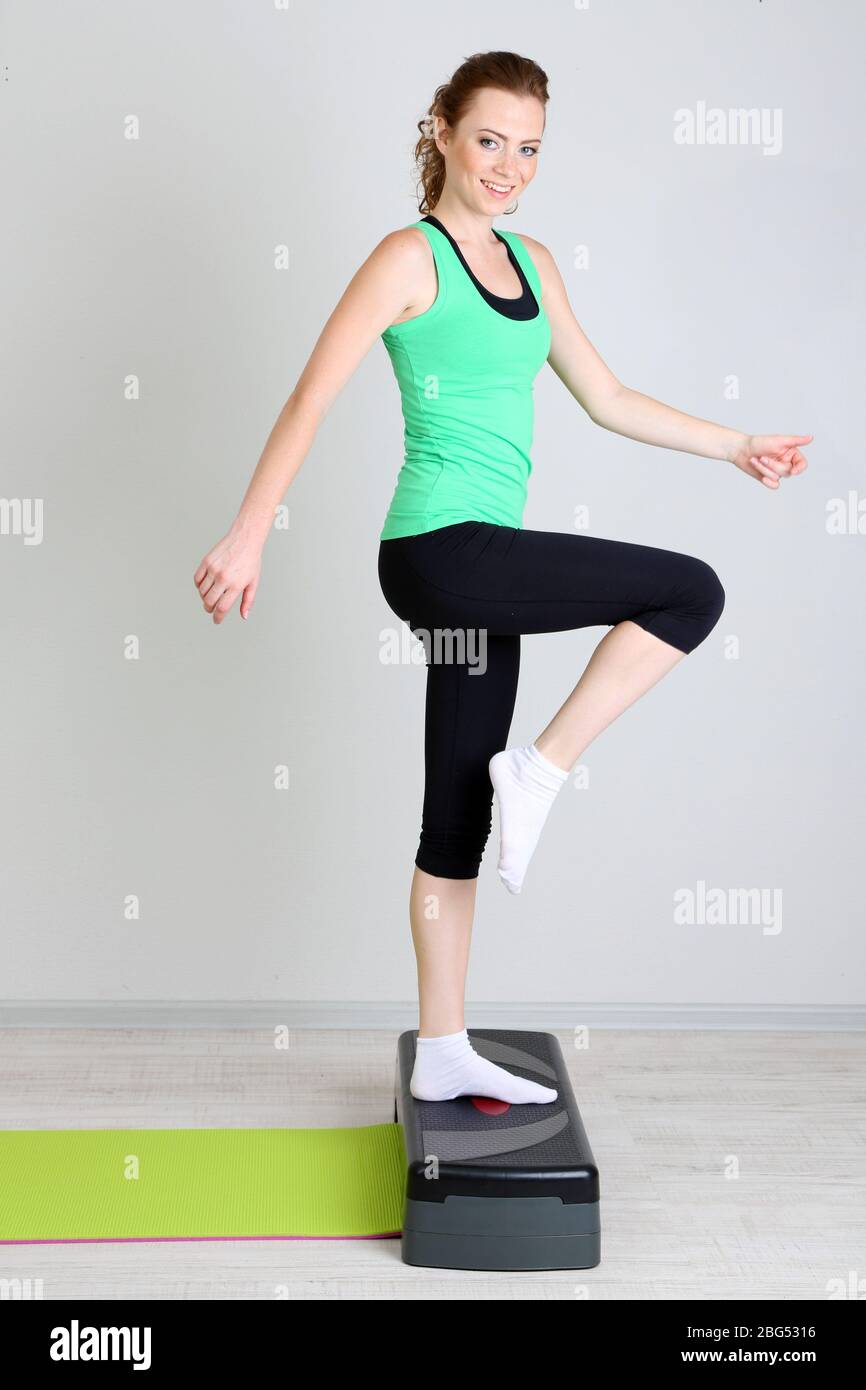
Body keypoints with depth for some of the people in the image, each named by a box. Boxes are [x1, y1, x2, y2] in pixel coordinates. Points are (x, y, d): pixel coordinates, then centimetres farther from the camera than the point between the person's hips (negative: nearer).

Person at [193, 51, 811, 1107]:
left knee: (459, 819, 10)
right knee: (691, 592, -12)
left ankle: (443, 1053, 20)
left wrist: (736, 448, 24)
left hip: (482, 563, 7)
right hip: (441, 548, -7)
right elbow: (311, 397, -10)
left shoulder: (530, 263, 18)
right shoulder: (410, 257, -4)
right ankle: (537, 773, -3)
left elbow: (605, 399, 23)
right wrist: (248, 536, -16)